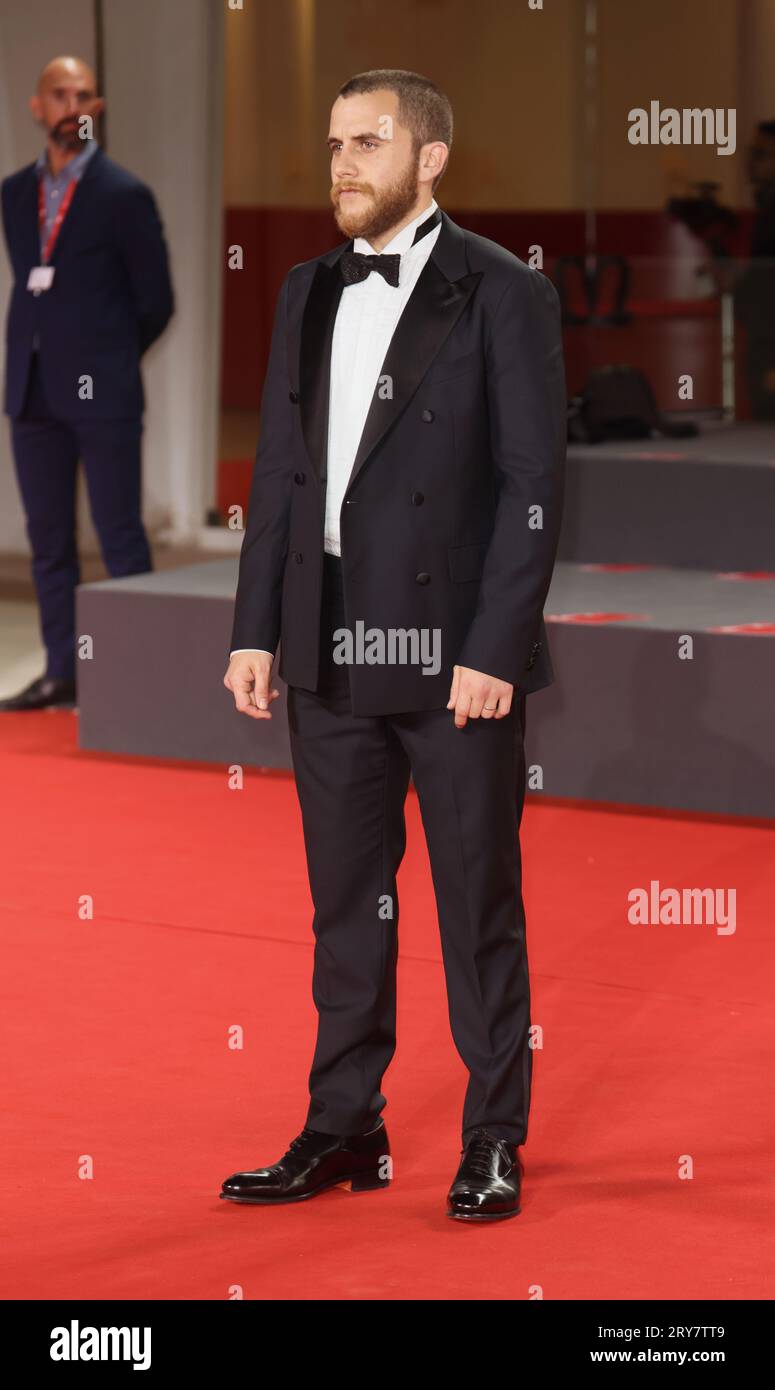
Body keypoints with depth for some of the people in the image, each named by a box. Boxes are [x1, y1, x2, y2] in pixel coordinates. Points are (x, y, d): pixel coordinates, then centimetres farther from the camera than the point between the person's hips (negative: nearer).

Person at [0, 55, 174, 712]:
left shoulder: (125, 195, -5)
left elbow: (155, 302, -1)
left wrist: (108, 362, 7)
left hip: (102, 392, -5)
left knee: (120, 535, -2)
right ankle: (62, 670, 14)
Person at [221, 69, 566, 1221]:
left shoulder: (503, 295, -5)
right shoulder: (310, 295, 12)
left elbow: (533, 484, -9)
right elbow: (278, 470, 14)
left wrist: (495, 649, -15)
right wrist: (256, 631, 7)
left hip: (458, 657, -5)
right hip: (332, 653, 5)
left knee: (479, 905, 3)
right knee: (346, 902, 11)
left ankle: (494, 1142, 12)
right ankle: (345, 1132, 20)